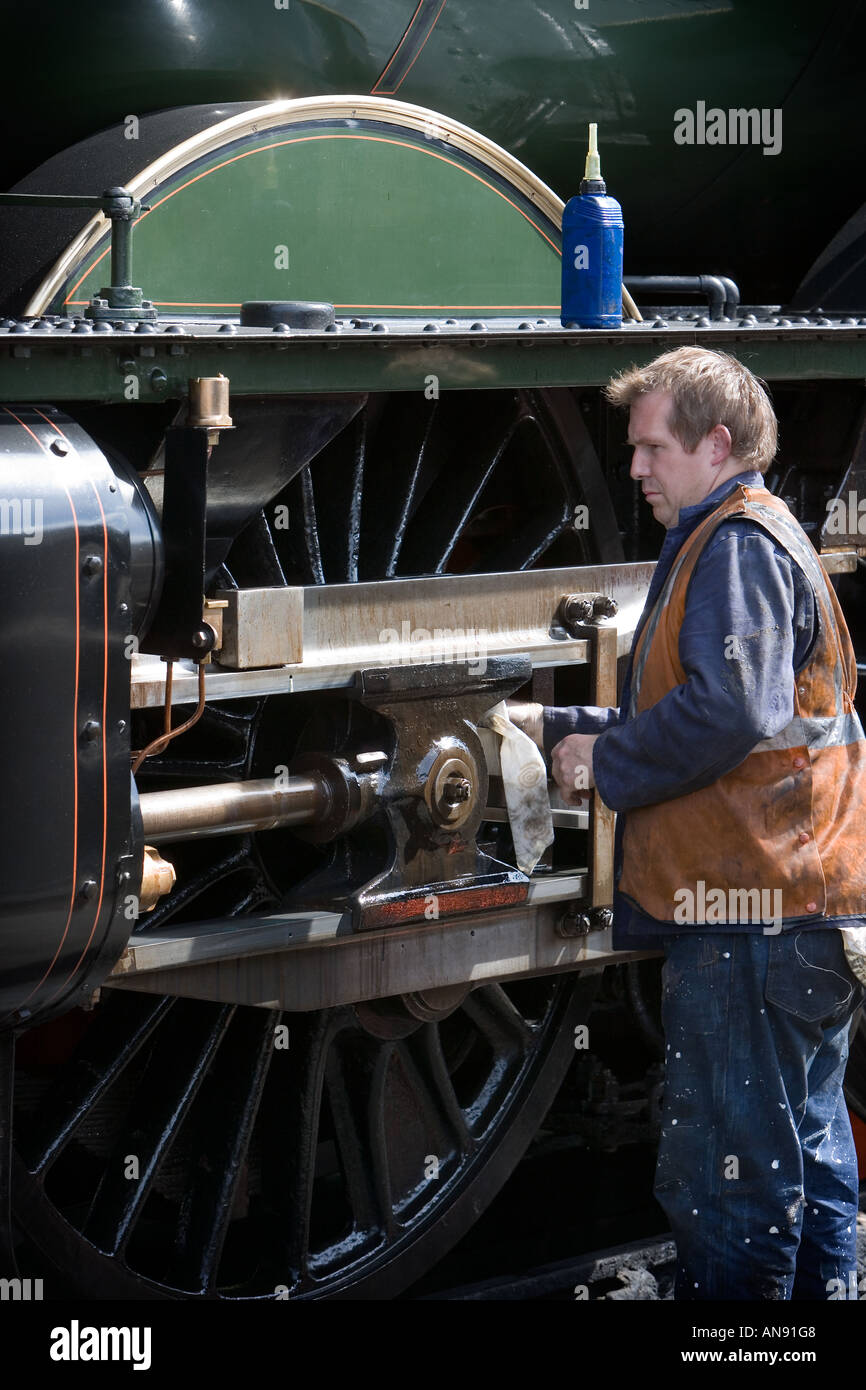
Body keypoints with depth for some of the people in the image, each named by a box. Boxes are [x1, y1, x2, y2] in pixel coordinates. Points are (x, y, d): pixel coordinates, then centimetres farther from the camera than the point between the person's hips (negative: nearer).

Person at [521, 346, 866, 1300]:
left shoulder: (737, 545, -11)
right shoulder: (752, 540, 23)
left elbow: (728, 711, -24)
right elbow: (684, 710, 28)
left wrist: (606, 766, -12)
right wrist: (565, 729, 19)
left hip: (751, 912, -11)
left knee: (724, 1175, -8)